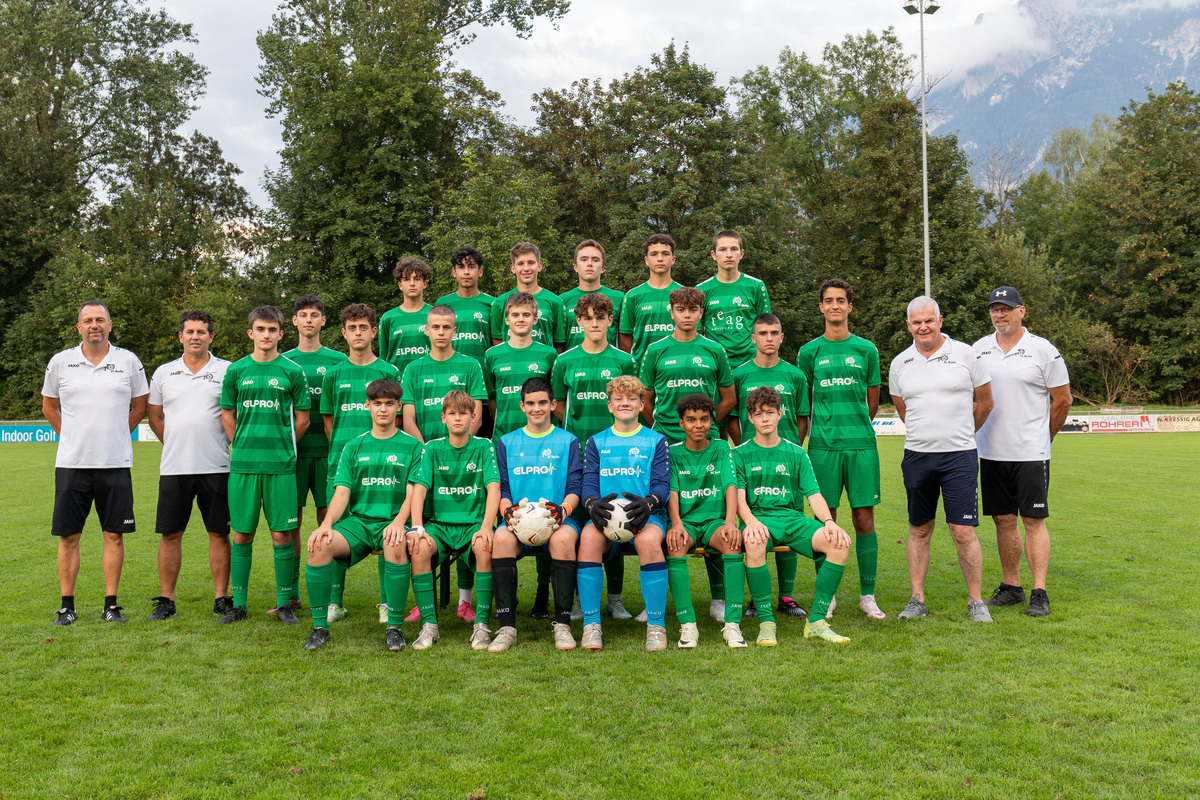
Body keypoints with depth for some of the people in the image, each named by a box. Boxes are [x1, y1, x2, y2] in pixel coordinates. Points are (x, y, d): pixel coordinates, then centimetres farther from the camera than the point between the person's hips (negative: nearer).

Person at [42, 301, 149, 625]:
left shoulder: (128, 361, 3)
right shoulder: (60, 362, 4)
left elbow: (139, 406, 14)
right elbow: (49, 408, 17)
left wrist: (116, 436, 9)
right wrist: (74, 438, 10)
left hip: (115, 463, 0)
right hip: (71, 463, 1)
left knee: (114, 535, 2)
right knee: (68, 536, 4)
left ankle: (111, 604, 11)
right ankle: (66, 605, 14)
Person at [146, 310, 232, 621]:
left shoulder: (227, 371, 2)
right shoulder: (163, 373, 11)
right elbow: (154, 415, 19)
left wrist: (227, 444, 1)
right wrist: (175, 445, 12)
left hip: (216, 467, -2)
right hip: (174, 467, 2)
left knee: (219, 533, 2)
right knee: (170, 534, 5)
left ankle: (221, 598, 11)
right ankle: (166, 599, 15)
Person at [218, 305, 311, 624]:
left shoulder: (292, 372, 3)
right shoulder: (236, 370, 7)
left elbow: (303, 419, 7)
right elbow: (227, 415, 15)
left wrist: (281, 447, 6)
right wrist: (245, 446, 8)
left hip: (281, 465, -1)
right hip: (243, 464, 2)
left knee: (281, 534, 1)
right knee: (241, 534, 6)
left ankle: (284, 603, 12)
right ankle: (239, 604, 16)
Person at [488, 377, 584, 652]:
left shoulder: (568, 441, 15)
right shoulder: (506, 442, 19)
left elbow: (575, 487, 6)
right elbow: (502, 488, 12)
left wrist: (563, 509, -15)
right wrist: (507, 510, -10)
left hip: (557, 519, -1)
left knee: (563, 539, -36)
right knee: (501, 539, -33)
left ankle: (562, 624, -27)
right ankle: (506, 627, -28)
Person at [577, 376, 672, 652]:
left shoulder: (656, 441, 15)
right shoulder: (596, 442, 20)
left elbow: (662, 484, 4)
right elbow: (588, 483, 9)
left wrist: (648, 502, -19)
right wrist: (592, 503, -15)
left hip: (646, 515, -1)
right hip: (605, 516, 1)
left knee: (649, 539, -36)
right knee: (589, 537, -34)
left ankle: (656, 626, -27)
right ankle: (591, 626, -28)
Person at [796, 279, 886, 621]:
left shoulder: (866, 349, 8)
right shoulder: (809, 352, 8)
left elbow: (872, 402, 15)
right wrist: (799, 442, 14)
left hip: (861, 443, 0)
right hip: (823, 445, 0)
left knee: (864, 518, 1)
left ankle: (867, 595, 11)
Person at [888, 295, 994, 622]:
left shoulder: (964, 354, 0)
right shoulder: (900, 363, 7)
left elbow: (985, 402, 9)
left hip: (959, 456, -3)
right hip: (916, 456, 3)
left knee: (963, 532, -5)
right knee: (919, 529, 9)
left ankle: (976, 601, 9)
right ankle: (917, 599, 18)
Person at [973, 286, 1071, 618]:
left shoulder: (1043, 350, -4)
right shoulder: (979, 349, 8)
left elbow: (1063, 399, 2)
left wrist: (1043, 437, 8)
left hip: (1030, 453, -4)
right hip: (991, 453, 4)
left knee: (1033, 520, -3)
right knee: (1003, 520, 9)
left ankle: (1039, 593, 2)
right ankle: (1011, 586, 19)